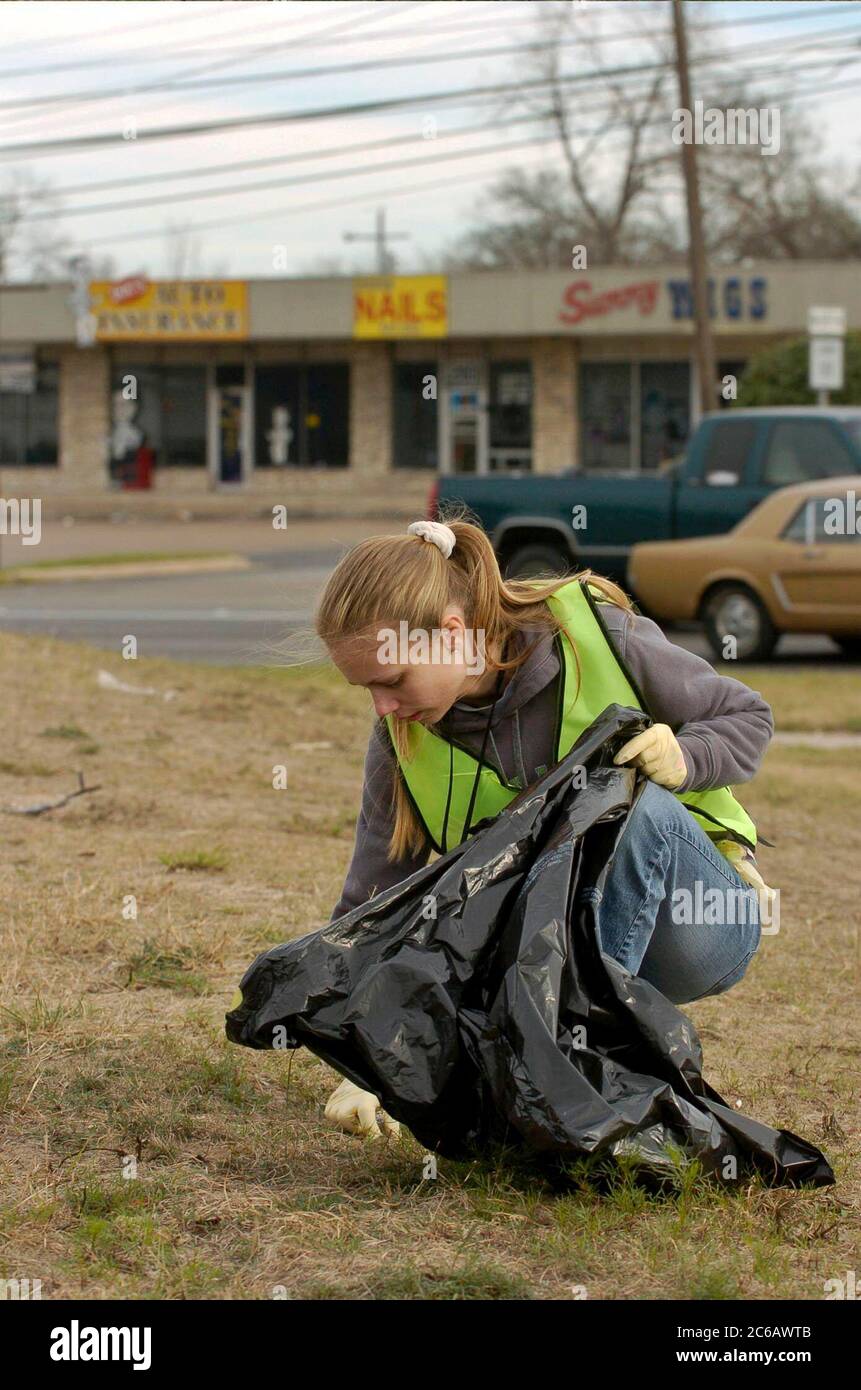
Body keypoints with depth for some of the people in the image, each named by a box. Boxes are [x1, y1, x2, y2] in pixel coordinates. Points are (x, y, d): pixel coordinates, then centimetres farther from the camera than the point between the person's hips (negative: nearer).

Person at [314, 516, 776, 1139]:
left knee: (637, 805, -35)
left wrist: (684, 760, -28)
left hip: (702, 922, -3)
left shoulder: (596, 636, -20)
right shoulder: (403, 735, -9)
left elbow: (748, 718, -5)